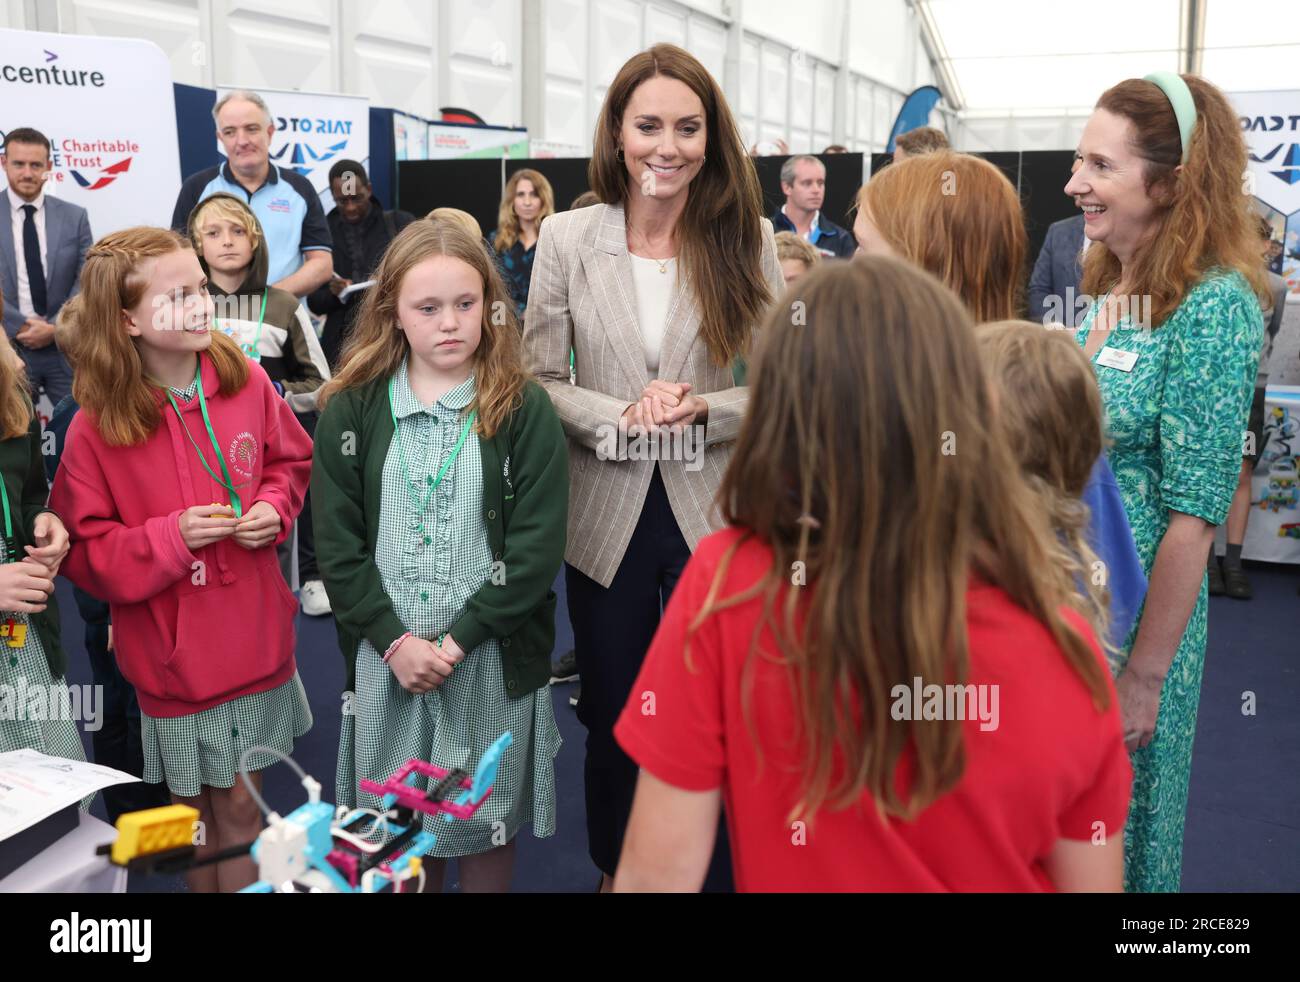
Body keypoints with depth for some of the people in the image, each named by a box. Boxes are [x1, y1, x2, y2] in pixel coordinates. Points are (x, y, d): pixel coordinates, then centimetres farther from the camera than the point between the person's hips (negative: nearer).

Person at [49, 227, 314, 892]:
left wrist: (273, 508, -9)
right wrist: (172, 537, -22)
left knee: (241, 807, 15)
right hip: (172, 656, -2)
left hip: (253, 640, 2)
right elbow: (84, 553, -9)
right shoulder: (96, 428, -15)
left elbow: (290, 460, 11)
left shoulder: (246, 382, -6)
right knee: (194, 810, 16)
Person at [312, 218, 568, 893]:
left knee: (485, 823, 13)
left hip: (492, 659, -1)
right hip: (385, 659, 1)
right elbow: (337, 546, -2)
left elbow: (537, 548, -9)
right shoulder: (350, 411, 1)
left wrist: (457, 640, -14)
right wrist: (394, 641, -12)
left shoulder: (524, 411, -5)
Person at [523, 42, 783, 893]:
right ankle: (614, 869, 43)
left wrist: (702, 409, -20)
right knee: (612, 719, 19)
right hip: (607, 519, 1)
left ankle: (721, 872, 34)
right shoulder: (567, 238, -2)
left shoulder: (748, 238, -4)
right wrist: (621, 418, -18)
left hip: (715, 514, -1)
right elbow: (537, 380, -2)